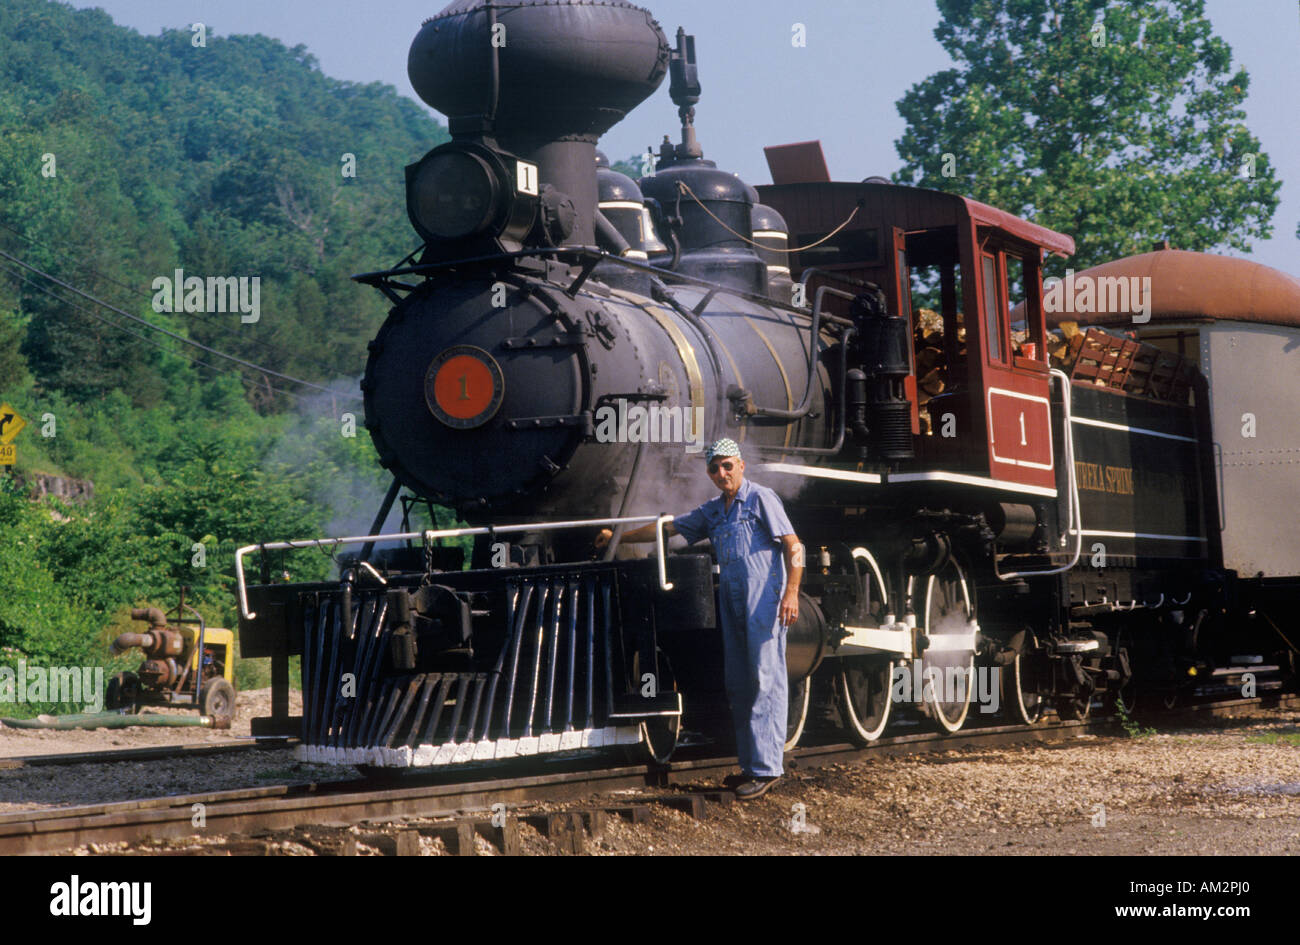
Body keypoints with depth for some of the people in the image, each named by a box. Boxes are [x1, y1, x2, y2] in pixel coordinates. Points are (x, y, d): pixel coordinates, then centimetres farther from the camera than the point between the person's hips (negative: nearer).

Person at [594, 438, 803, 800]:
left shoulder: (761, 499, -1)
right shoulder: (712, 511, 20)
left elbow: (793, 546, -7)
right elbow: (668, 528, 27)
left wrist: (791, 593, -17)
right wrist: (618, 537, 27)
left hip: (764, 600, -8)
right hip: (731, 603, 8)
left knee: (766, 681, -11)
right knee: (738, 685, 5)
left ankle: (766, 767, -14)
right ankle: (749, 764, 9)